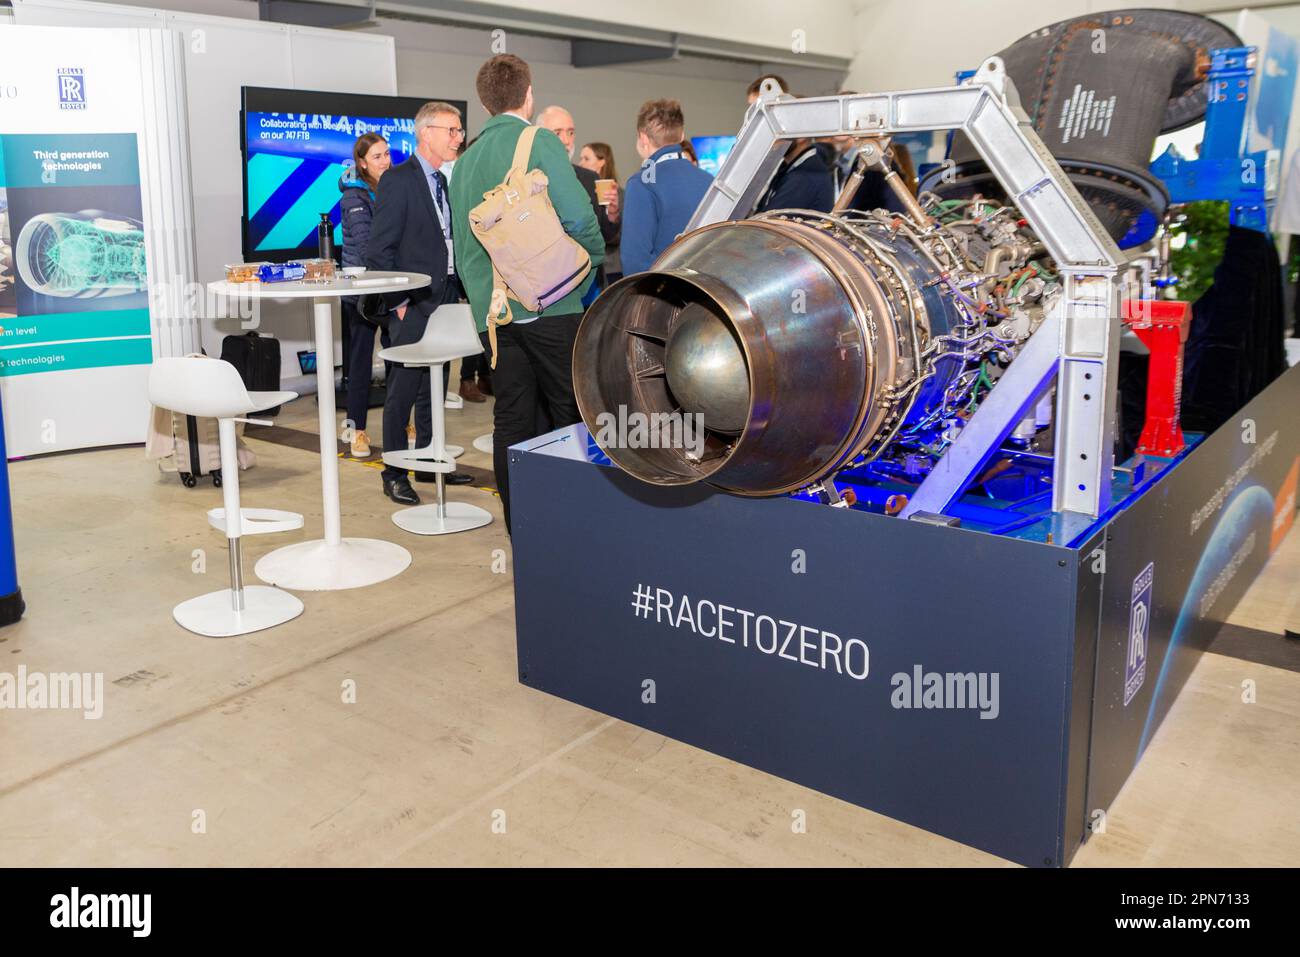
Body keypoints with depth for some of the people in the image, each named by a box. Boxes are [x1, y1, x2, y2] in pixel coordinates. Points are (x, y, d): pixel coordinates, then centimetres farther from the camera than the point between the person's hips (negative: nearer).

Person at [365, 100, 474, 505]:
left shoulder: (445, 182, 14)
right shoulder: (398, 180, -9)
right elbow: (380, 249, -12)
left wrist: (457, 293, 8)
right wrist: (397, 301, -15)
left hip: (445, 300, 8)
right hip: (413, 304, -8)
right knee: (404, 390, -3)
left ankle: (429, 463, 25)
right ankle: (394, 475, 5)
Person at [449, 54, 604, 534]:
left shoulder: (465, 161, 15)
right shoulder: (539, 142, -4)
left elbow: (462, 244, 16)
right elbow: (578, 218, -14)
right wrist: (591, 261, 4)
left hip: (493, 310, 6)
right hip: (550, 304, -6)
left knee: (511, 423, 7)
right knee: (572, 420, 2)